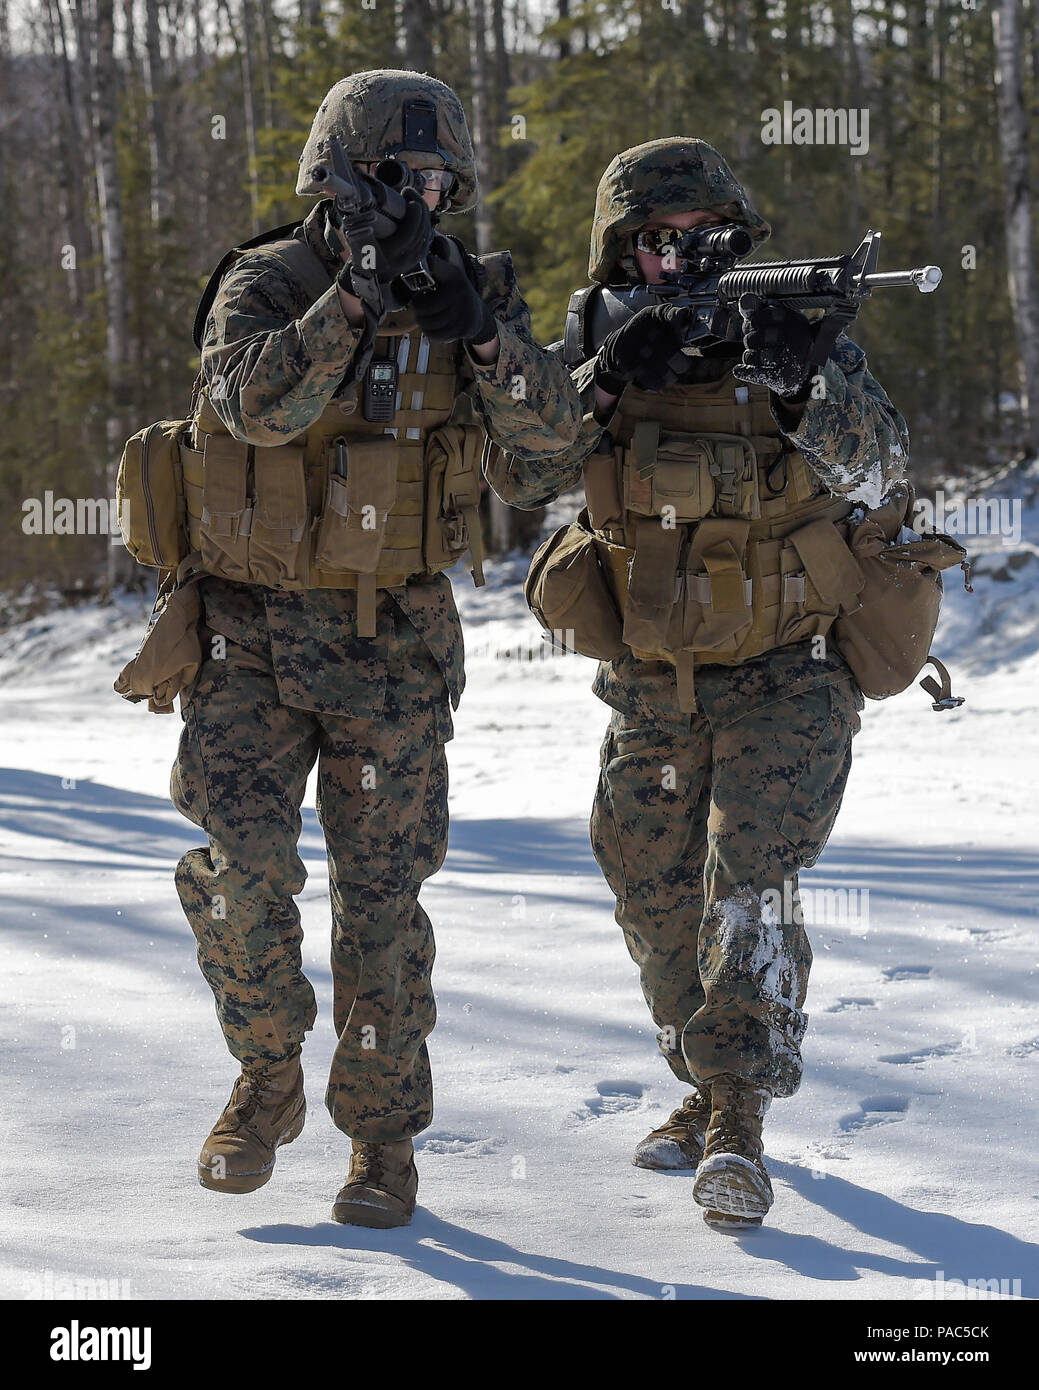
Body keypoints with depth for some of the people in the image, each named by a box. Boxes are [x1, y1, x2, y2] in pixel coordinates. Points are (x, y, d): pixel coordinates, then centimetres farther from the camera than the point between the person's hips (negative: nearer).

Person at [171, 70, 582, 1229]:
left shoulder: (463, 293, 2)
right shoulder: (264, 286, -8)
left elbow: (550, 427, -10)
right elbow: (258, 404, -28)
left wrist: (483, 335, -27)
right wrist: (361, 291, -32)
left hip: (392, 642, 2)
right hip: (253, 626, -1)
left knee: (380, 893, 2)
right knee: (244, 861, -14)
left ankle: (383, 1137, 15)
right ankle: (266, 1087, 9)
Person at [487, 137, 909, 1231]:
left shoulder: (806, 333, -9)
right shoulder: (605, 348, -1)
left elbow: (874, 467, -21)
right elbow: (517, 469, -12)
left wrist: (803, 383, -39)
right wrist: (602, 378, -27)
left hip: (785, 680, -4)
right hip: (654, 685, 4)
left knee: (751, 879, -19)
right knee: (655, 896, 12)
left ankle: (737, 1123, -19)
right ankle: (709, 1086, 31)